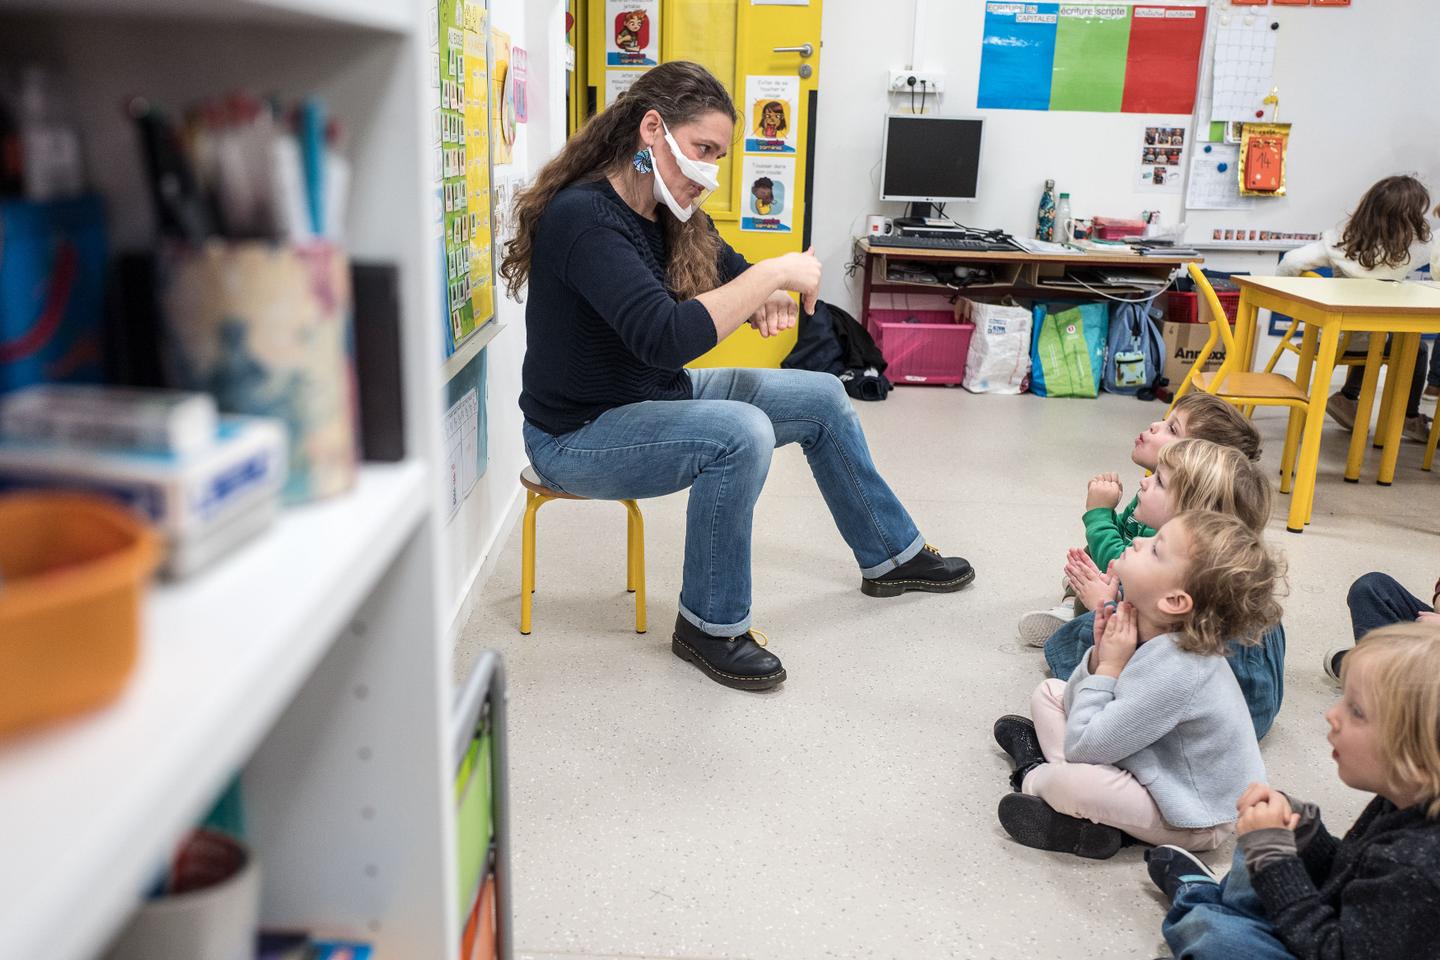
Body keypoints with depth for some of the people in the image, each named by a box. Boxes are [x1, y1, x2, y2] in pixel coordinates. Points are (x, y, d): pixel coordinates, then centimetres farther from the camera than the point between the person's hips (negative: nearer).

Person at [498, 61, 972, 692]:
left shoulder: (672, 216, 1)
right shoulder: (583, 216, -27)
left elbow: (733, 275, 14)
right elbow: (662, 337, -38)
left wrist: (768, 300, -11)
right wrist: (773, 274, -31)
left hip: (657, 398, 9)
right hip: (577, 436, -9)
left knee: (822, 398, 8)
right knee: (741, 433, -33)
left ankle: (891, 555, 26)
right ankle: (709, 626, -13)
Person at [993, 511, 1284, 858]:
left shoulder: (1173, 672, -36)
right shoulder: (1145, 629, -10)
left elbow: (1083, 747, -30)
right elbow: (1074, 702, 0)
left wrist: (1108, 668, -25)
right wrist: (1099, 657, -19)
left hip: (1191, 819, -9)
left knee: (1070, 782, -34)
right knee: (1049, 693, 11)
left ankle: (1036, 775, 0)